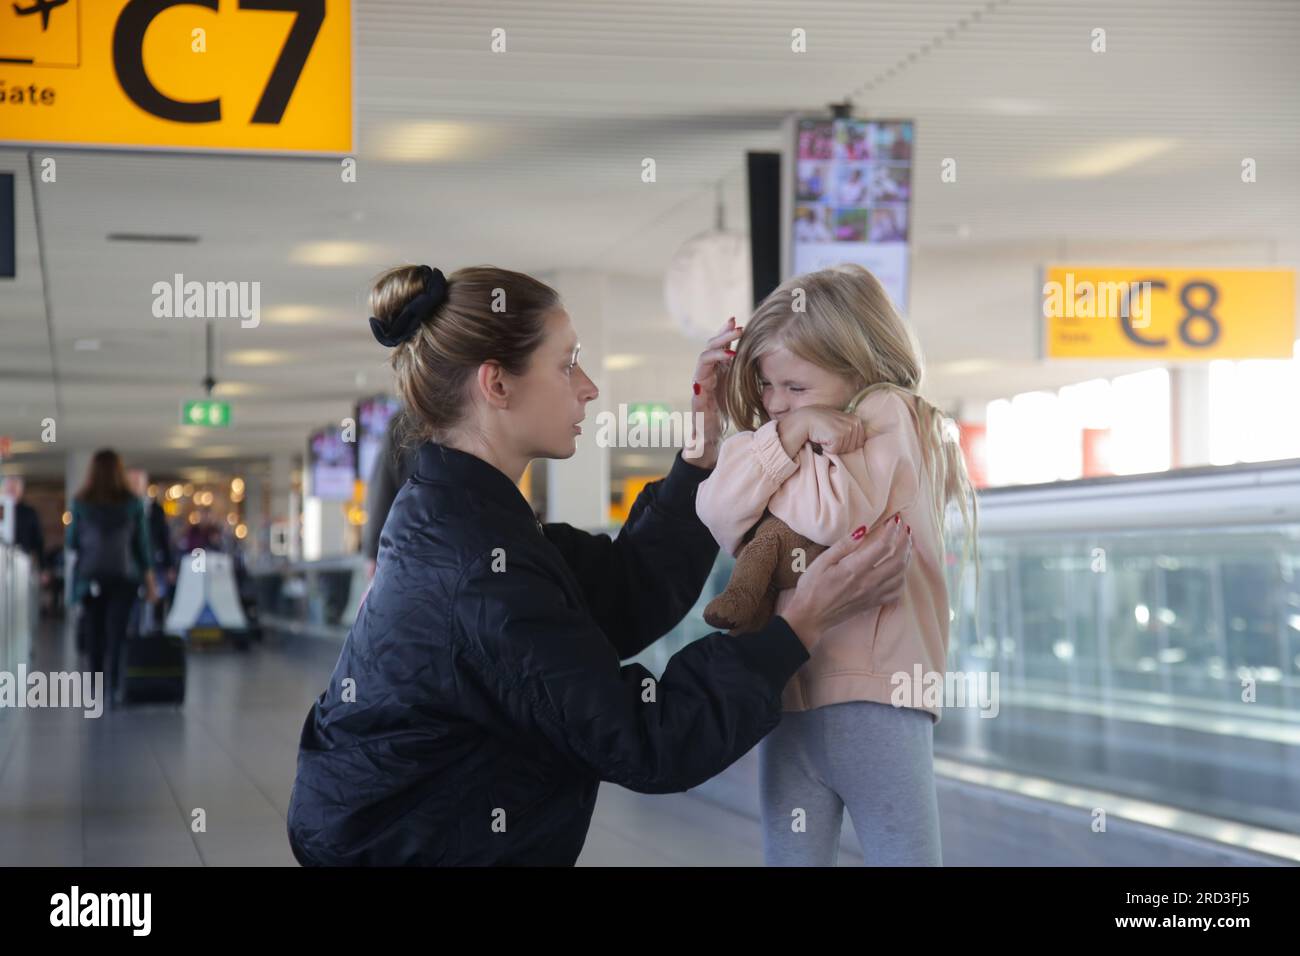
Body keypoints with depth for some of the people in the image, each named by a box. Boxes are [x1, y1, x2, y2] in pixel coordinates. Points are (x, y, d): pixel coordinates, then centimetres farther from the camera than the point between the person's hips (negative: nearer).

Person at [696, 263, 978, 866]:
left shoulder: (886, 412, -2)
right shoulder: (773, 434, 15)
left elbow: (833, 515, -19)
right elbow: (721, 522, -3)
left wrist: (762, 456, -4)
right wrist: (788, 436, -12)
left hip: (875, 701, -5)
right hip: (786, 701, 6)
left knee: (903, 855, 2)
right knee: (790, 855, 7)